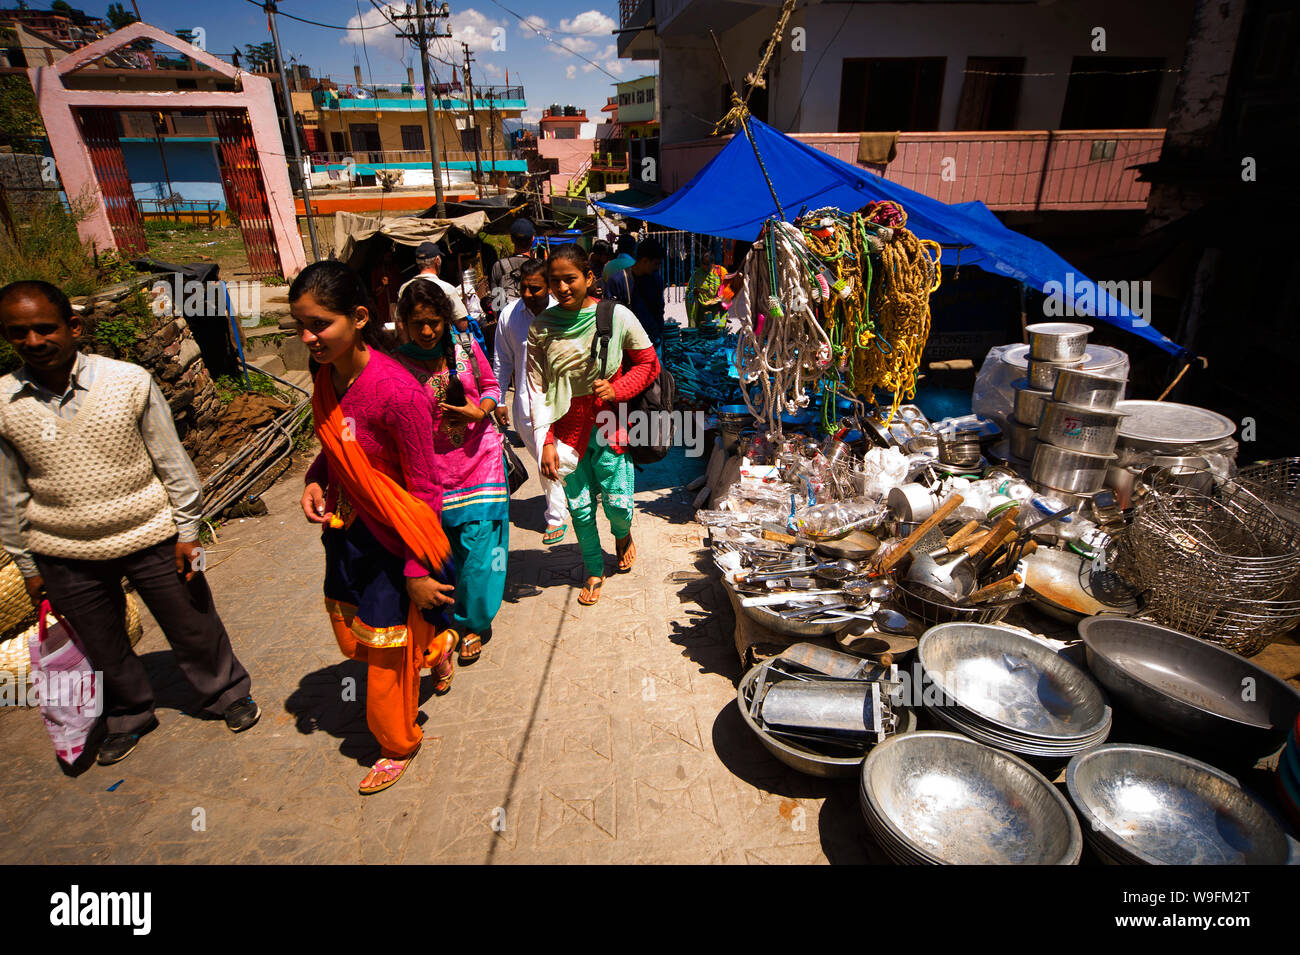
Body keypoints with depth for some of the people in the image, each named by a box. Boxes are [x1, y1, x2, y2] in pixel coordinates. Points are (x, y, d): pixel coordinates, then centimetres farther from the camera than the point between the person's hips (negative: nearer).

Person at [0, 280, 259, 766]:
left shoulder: (129, 381, -12)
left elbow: (172, 461, -5)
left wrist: (186, 530, -3)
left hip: (151, 538, -2)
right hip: (66, 557, 2)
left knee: (193, 627, 12)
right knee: (102, 649, 19)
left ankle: (227, 694, 37)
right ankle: (128, 718, 45)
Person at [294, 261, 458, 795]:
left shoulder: (397, 392, -27)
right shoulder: (329, 377, -3)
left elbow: (424, 489, -20)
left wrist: (418, 571, -17)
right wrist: (315, 481, -6)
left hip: (391, 540, -7)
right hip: (345, 529, 8)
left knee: (387, 652, 11)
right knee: (353, 638, 22)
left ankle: (398, 745, 38)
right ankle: (435, 647, 50)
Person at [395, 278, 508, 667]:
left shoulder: (465, 347, -2)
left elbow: (490, 386, 12)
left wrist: (480, 410, -10)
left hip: (480, 462, 1)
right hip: (433, 470, 0)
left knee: (478, 549, 0)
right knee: (445, 553, 8)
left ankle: (472, 624, 22)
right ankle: (450, 621, 34)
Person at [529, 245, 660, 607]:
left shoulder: (617, 316, -9)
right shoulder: (541, 327, -4)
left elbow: (649, 363, 2)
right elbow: (537, 389, -1)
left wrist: (617, 388, -16)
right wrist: (546, 441, -8)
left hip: (609, 424, -1)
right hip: (566, 427, 2)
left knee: (618, 504, 2)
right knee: (580, 508, 9)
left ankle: (623, 534, 41)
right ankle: (594, 570, 33)